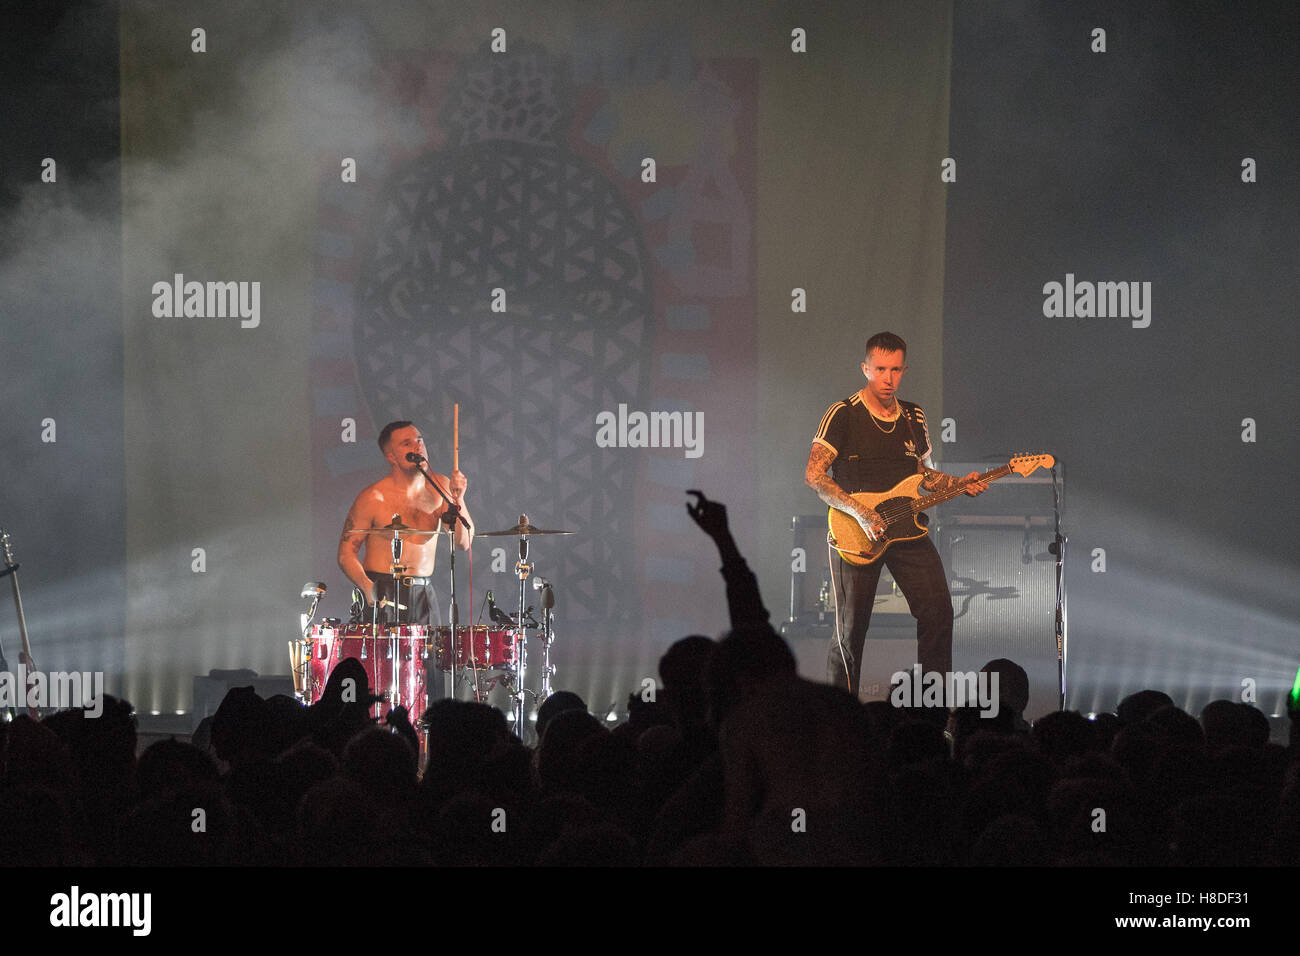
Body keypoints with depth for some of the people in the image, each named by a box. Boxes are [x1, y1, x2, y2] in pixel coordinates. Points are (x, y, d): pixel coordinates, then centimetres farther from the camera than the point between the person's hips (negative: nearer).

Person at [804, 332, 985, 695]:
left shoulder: (914, 418, 12)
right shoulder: (843, 415, -7)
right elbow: (814, 475, -14)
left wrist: (957, 484, 4)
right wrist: (859, 512, -23)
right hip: (856, 534, -5)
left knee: (938, 611, -7)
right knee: (851, 628, -2)